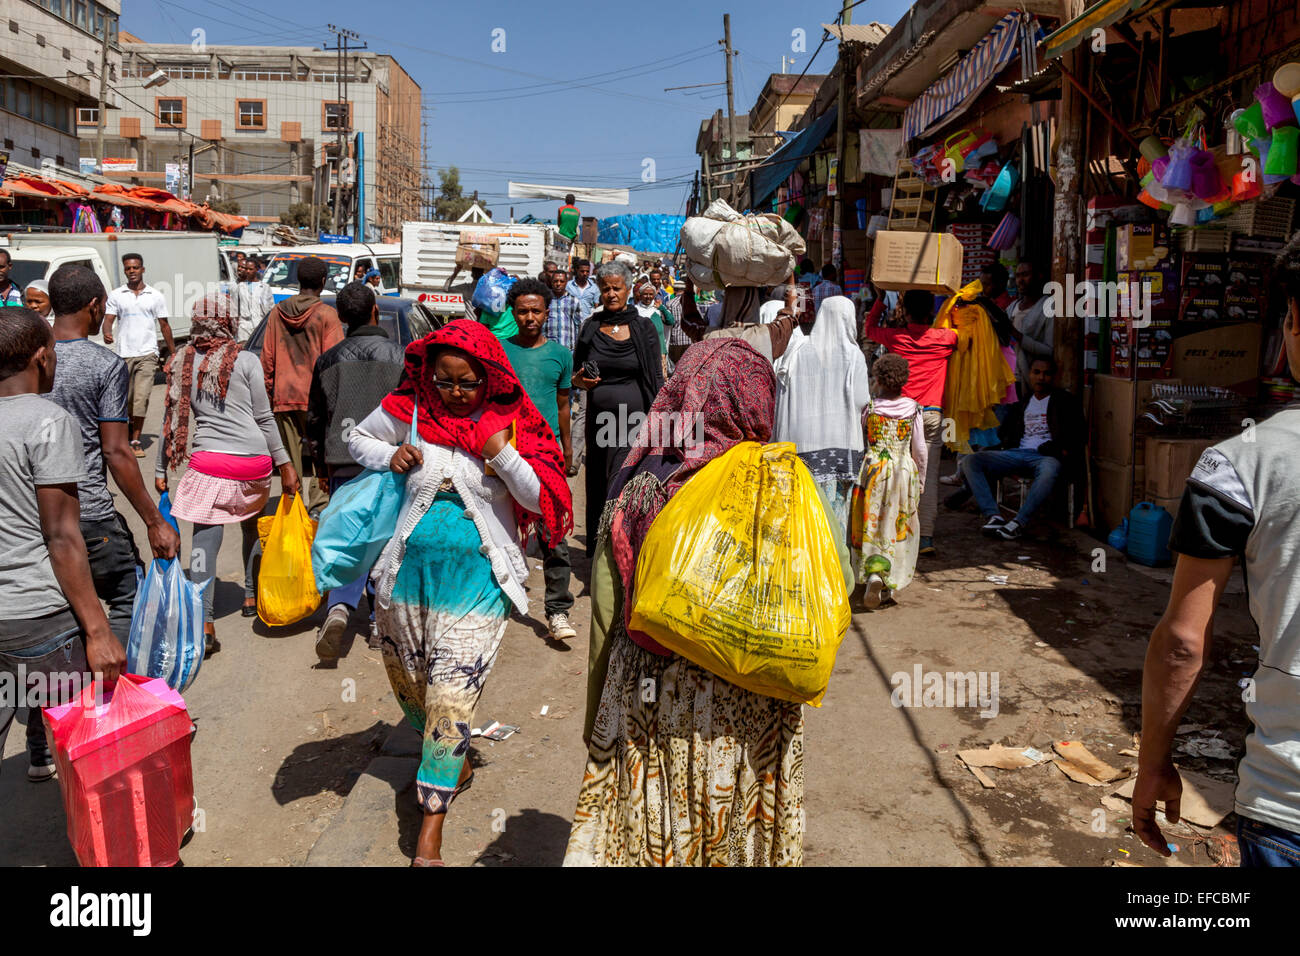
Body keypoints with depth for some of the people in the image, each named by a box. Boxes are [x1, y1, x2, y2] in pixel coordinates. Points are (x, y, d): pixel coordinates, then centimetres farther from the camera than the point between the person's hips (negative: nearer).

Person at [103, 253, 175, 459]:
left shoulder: (156, 296, 8)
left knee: (141, 398, -10)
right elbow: (109, 319, 4)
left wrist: (173, 353, 11)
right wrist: (107, 333, -19)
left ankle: (135, 441, -4)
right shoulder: (116, 295, 9)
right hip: (123, 354, 1)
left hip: (147, 354, -1)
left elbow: (164, 326, 12)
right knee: (122, 398, 4)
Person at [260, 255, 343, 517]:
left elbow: (267, 358, 10)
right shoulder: (326, 314, -6)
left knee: (290, 458, 8)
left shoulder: (277, 312, 7)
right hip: (315, 396, -4)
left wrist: (269, 392, 17)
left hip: (284, 395, 4)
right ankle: (317, 504, -3)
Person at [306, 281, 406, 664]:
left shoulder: (328, 361, 6)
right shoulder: (401, 357, -2)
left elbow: (315, 419, 12)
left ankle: (339, 609, -20)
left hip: (344, 464, 1)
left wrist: (321, 465, 24)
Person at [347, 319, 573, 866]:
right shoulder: (408, 412, -1)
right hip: (410, 569, 4)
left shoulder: (510, 425, -5)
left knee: (452, 695, -7)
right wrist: (390, 457, -5)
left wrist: (502, 455, -20)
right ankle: (453, 760, 46)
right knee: (410, 684, 18)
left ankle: (432, 824, 4)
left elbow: (539, 498, -6)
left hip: (476, 576, -3)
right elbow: (357, 440, 16)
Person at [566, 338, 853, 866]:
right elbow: (838, 579, -10)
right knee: (739, 828, 20)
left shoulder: (636, 485, -10)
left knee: (648, 829, 19)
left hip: (644, 693, 2)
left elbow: (606, 610, -3)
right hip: (743, 704, -1)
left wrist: (598, 707, 8)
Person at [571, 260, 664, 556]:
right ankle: (597, 550, 24)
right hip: (598, 417, 3)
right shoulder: (591, 327, 8)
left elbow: (657, 379, 1)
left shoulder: (644, 328, 1)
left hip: (634, 418, -3)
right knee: (597, 486, 10)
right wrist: (579, 381, -6)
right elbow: (575, 373, 17)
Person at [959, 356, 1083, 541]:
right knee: (970, 461, -17)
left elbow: (1079, 435, 6)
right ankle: (993, 516, -30)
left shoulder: (1064, 401, 12)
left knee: (1049, 470, -44)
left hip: (1047, 456, -5)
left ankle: (1019, 523, -37)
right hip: (1017, 454, 5)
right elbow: (1003, 433, 26)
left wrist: (1063, 452, -8)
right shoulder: (1022, 404, 25)